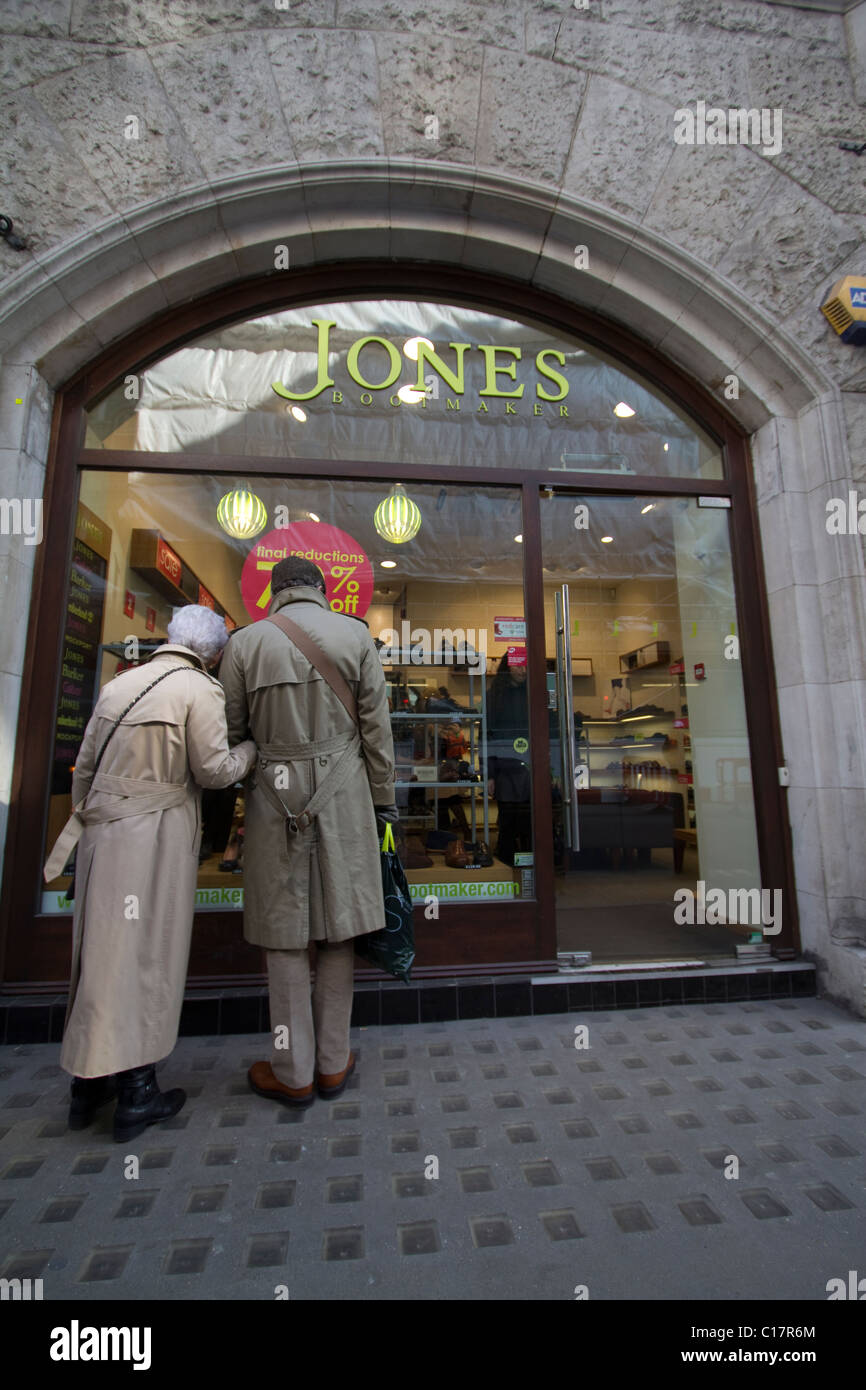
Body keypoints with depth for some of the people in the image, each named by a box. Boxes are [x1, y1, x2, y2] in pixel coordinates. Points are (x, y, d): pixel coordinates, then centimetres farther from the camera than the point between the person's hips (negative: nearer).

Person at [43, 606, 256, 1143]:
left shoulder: (120, 684, 10)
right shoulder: (199, 690, -10)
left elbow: (85, 763, 13)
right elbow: (214, 770, -11)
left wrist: (85, 817, 24)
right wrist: (255, 747, 6)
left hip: (103, 831, 6)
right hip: (156, 835, -6)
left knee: (102, 950, 16)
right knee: (146, 953, 5)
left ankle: (88, 1083, 31)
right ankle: (136, 1093, 19)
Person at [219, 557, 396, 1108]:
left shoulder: (244, 642, 2)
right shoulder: (355, 634, 1)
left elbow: (230, 732, 4)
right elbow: (377, 726, 0)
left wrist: (229, 795, 19)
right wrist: (383, 799, 6)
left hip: (275, 794, 0)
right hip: (342, 793, 1)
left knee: (285, 932, 10)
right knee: (339, 926, 12)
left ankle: (294, 1073, 25)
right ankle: (333, 1063, 27)